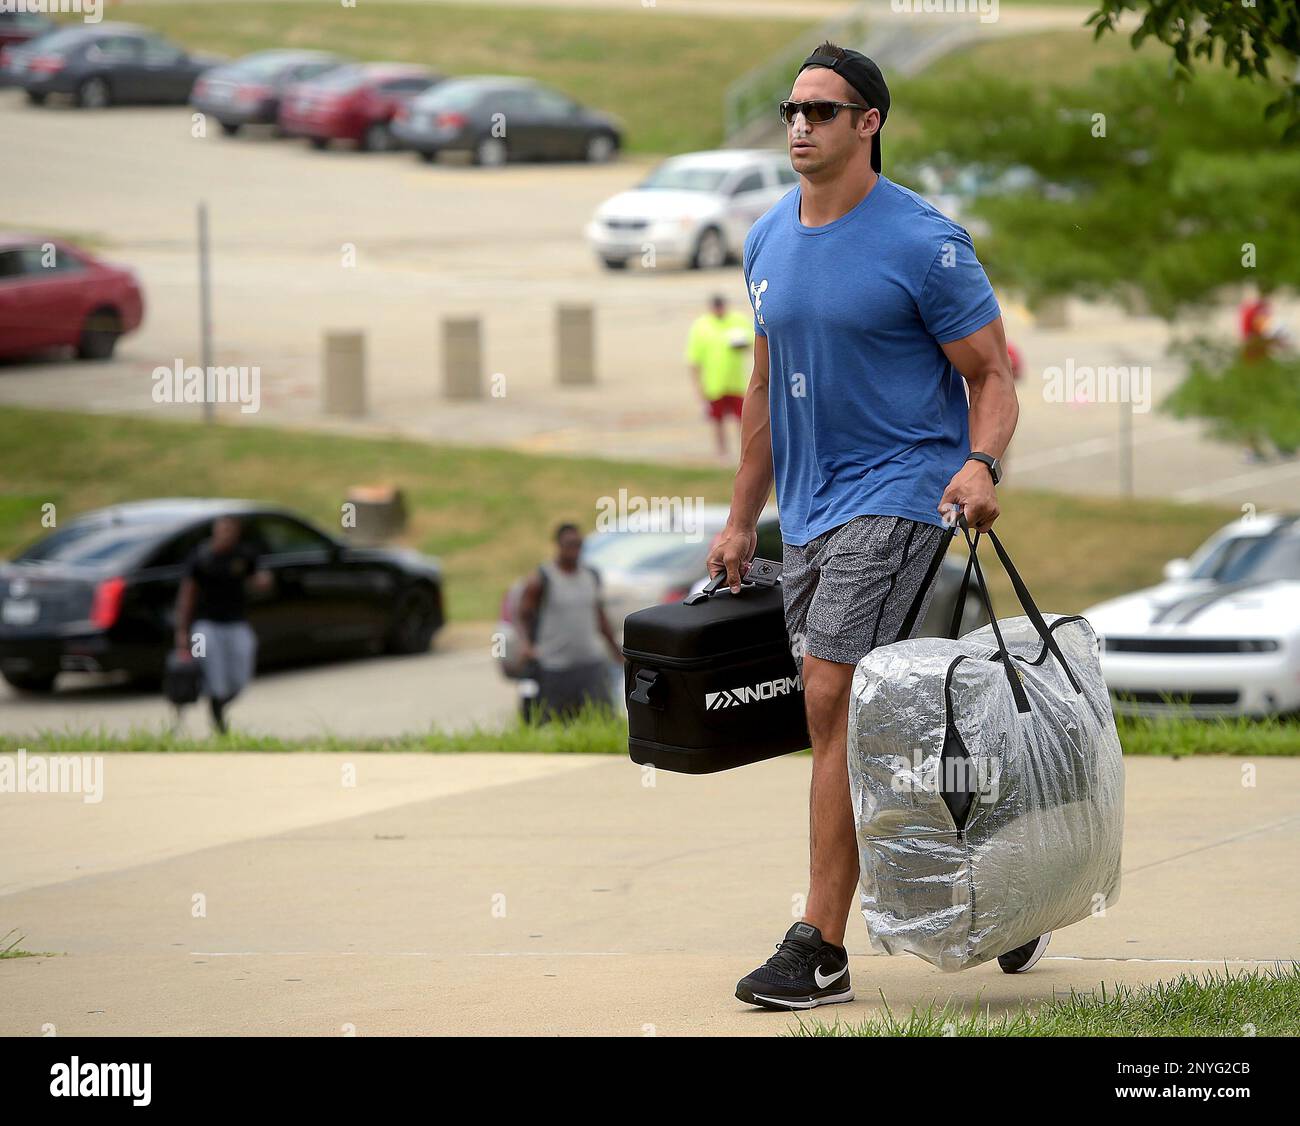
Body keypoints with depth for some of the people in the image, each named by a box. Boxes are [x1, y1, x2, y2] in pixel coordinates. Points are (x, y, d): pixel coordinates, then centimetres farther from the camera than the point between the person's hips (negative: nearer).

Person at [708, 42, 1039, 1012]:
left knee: (835, 698, -16)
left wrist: (980, 463, -27)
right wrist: (741, 520, 19)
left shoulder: (924, 243, -10)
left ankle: (821, 949, -15)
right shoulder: (769, 240, 11)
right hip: (808, 511, 8)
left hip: (897, 495, -8)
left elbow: (993, 376, -8)